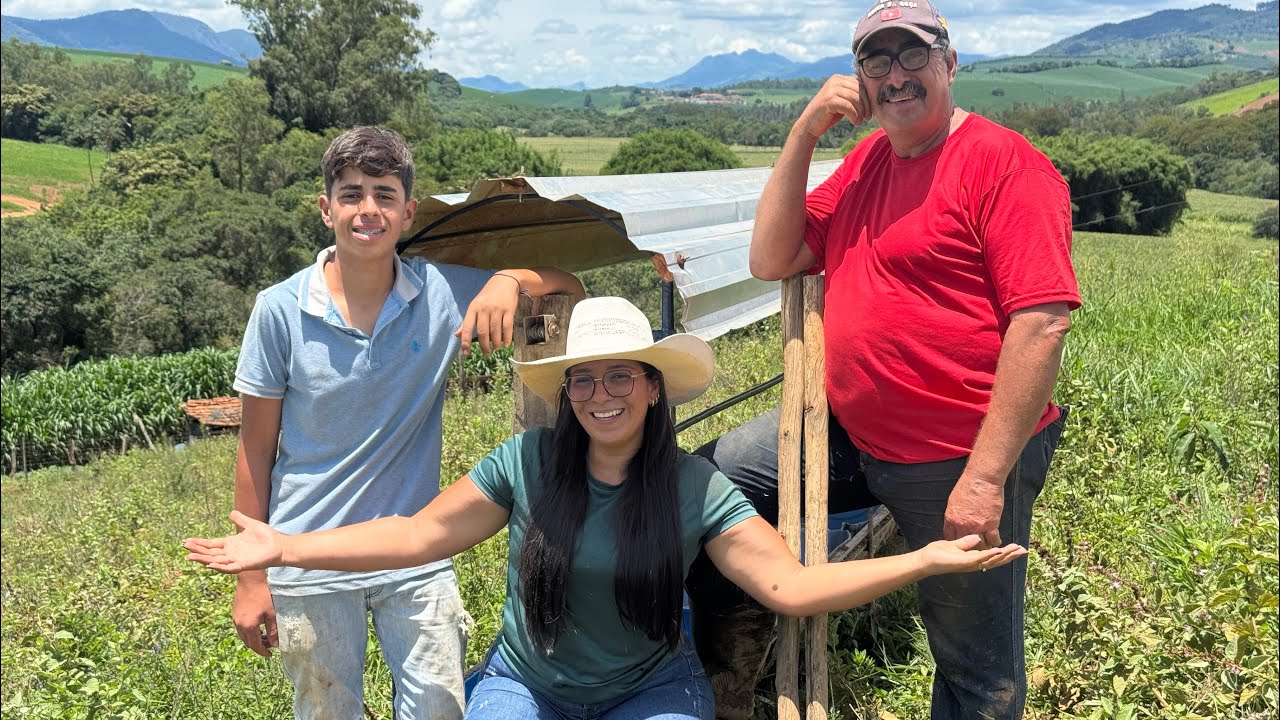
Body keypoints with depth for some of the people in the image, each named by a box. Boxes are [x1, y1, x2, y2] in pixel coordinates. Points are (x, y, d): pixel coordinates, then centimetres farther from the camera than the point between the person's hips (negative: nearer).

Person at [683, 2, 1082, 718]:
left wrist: (986, 478, -25)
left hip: (960, 461, -7)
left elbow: (1043, 320, -21)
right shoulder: (866, 159, 10)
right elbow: (771, 261, 5)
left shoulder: (1005, 163, -13)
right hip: (852, 437, 7)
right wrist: (804, 134, -5)